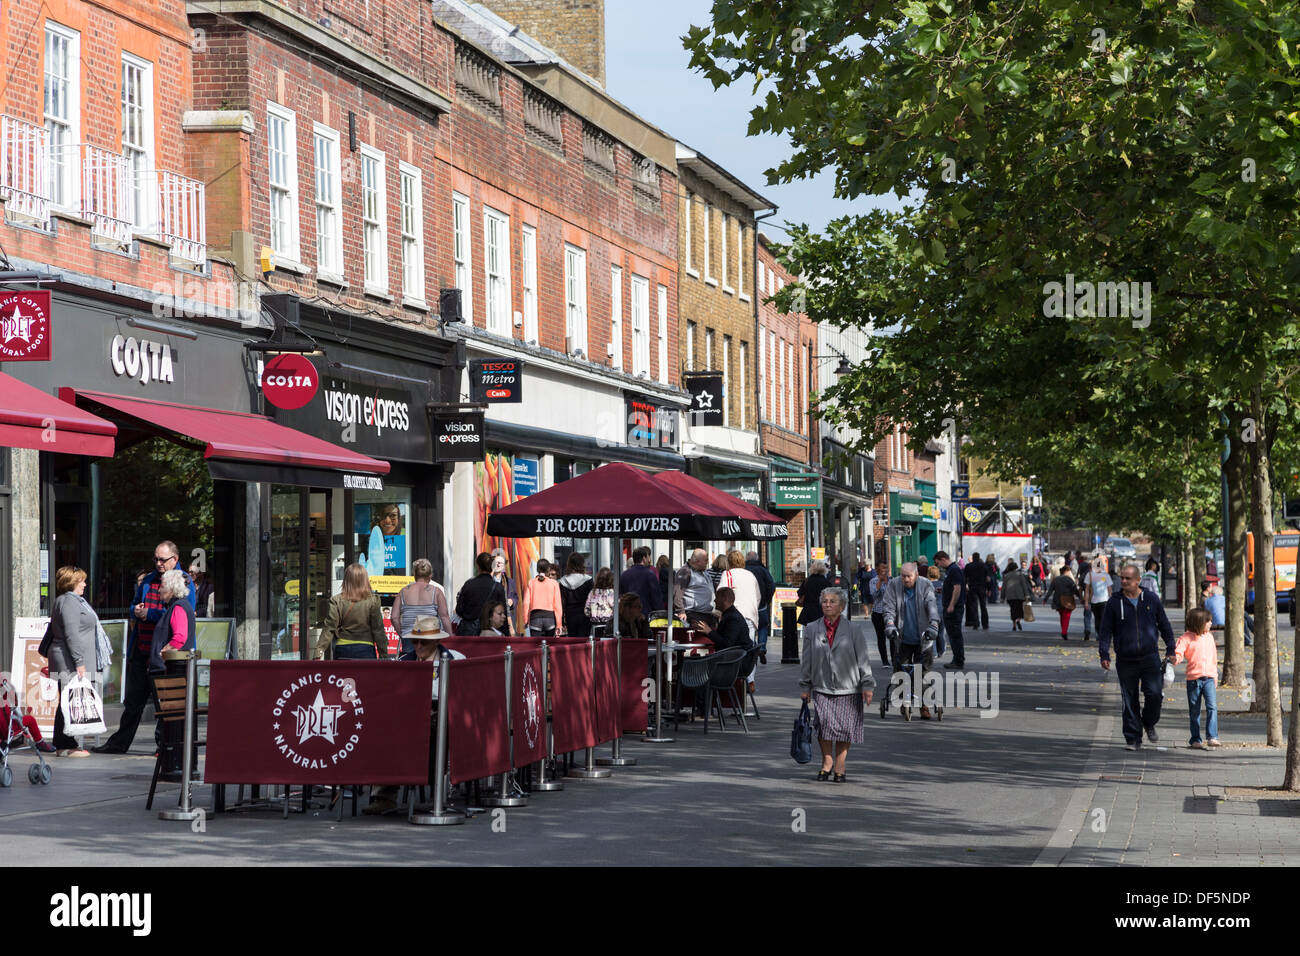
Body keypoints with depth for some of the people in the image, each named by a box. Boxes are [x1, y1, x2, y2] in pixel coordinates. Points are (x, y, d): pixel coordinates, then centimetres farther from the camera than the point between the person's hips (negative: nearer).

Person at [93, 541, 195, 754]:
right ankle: (119, 742, 18)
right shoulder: (147, 580, 16)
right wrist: (136, 611, 1)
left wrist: (149, 614, -14)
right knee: (134, 698, 12)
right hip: (141, 649, 6)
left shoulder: (184, 583, -5)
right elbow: (134, 605, 26)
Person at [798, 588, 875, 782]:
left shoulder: (854, 630, 3)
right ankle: (827, 762, 7)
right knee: (824, 725, -10)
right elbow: (806, 660, 11)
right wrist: (804, 686, 10)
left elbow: (863, 659, 3)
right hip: (822, 687, 1)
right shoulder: (812, 629, 8)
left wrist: (867, 685, -1)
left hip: (848, 687, -1)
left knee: (844, 728, 0)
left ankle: (839, 767, 12)